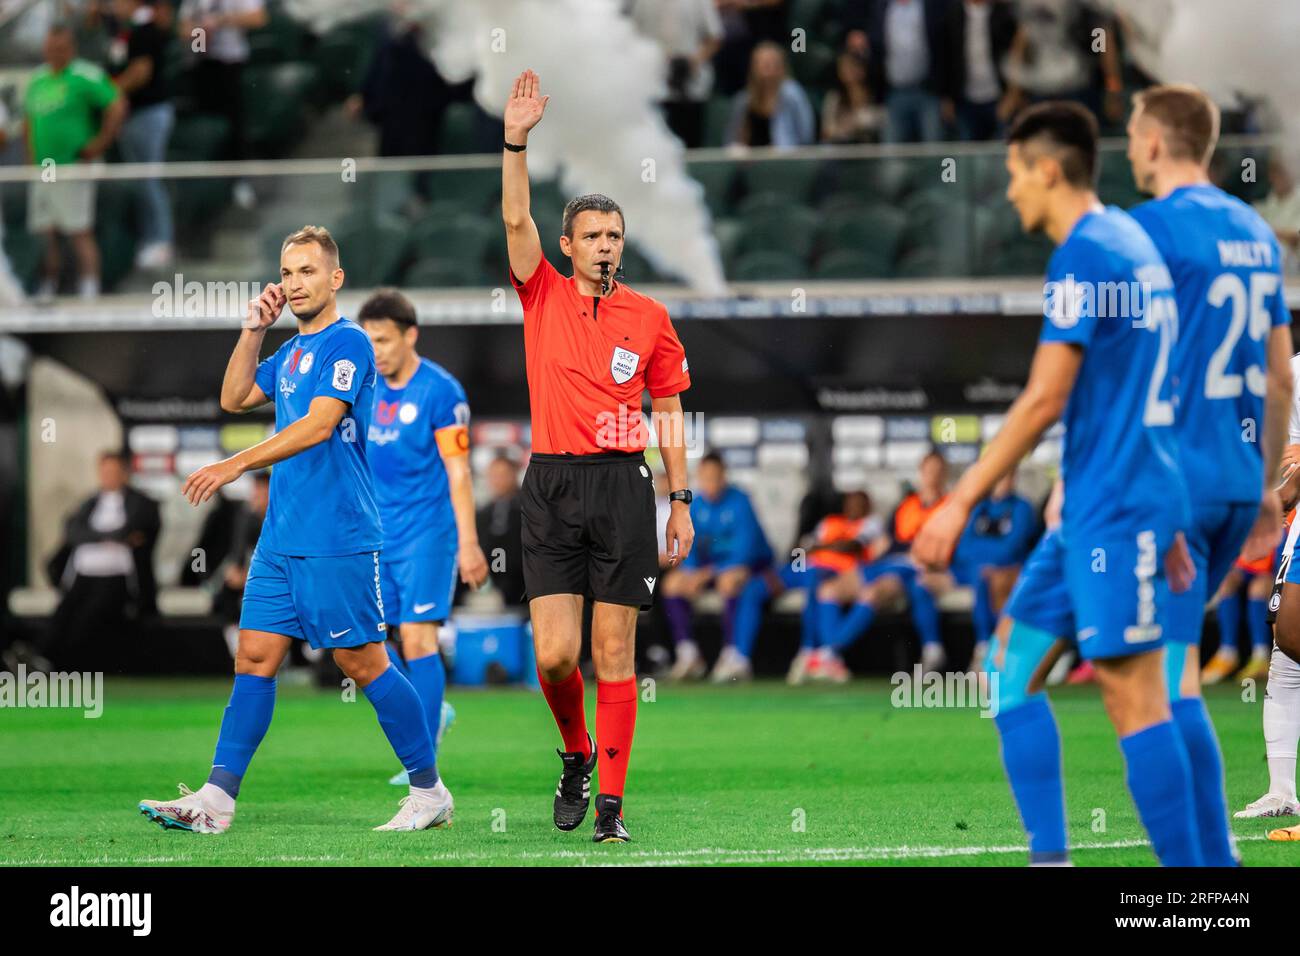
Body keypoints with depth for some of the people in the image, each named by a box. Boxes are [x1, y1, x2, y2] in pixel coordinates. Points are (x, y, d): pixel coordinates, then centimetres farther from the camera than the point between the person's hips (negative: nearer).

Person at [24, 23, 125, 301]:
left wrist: (99, 145, -12)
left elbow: (117, 106, -12)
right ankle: (47, 290, 13)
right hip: (41, 171, 7)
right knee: (46, 234, 7)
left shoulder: (86, 77, -7)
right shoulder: (38, 80, 15)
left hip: (72, 168, -7)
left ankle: (89, 290, -8)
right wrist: (31, 152, 16)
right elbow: (30, 119, 28)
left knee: (79, 232, -9)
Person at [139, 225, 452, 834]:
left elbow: (318, 425, -21)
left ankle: (429, 792, 8)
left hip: (338, 540, -8)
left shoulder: (347, 343, -11)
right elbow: (235, 398, 23)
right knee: (254, 657, 2)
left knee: (363, 664, -3)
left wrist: (236, 465, -26)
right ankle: (217, 798, -1)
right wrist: (254, 330, 10)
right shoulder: (291, 351, 16)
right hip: (281, 539, 8)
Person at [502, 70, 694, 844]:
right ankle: (577, 753, 22)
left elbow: (669, 414, 11)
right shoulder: (543, 298, 7)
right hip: (552, 488, 0)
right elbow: (516, 219, -6)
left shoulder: (650, 318, 7)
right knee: (556, 653, -7)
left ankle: (610, 802, 2)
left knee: (616, 653, -2)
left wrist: (681, 501, 7)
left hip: (624, 489, 0)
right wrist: (516, 140, -17)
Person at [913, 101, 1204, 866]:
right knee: (1015, 672, 12)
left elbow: (1043, 401, -18)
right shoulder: (1134, 244, 16)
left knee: (1133, 694, -9)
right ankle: (1049, 854, 11)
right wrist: (1169, 527, 24)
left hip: (1113, 506, -10)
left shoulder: (1085, 255, -14)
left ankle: (1184, 865, -8)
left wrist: (961, 502, -14)